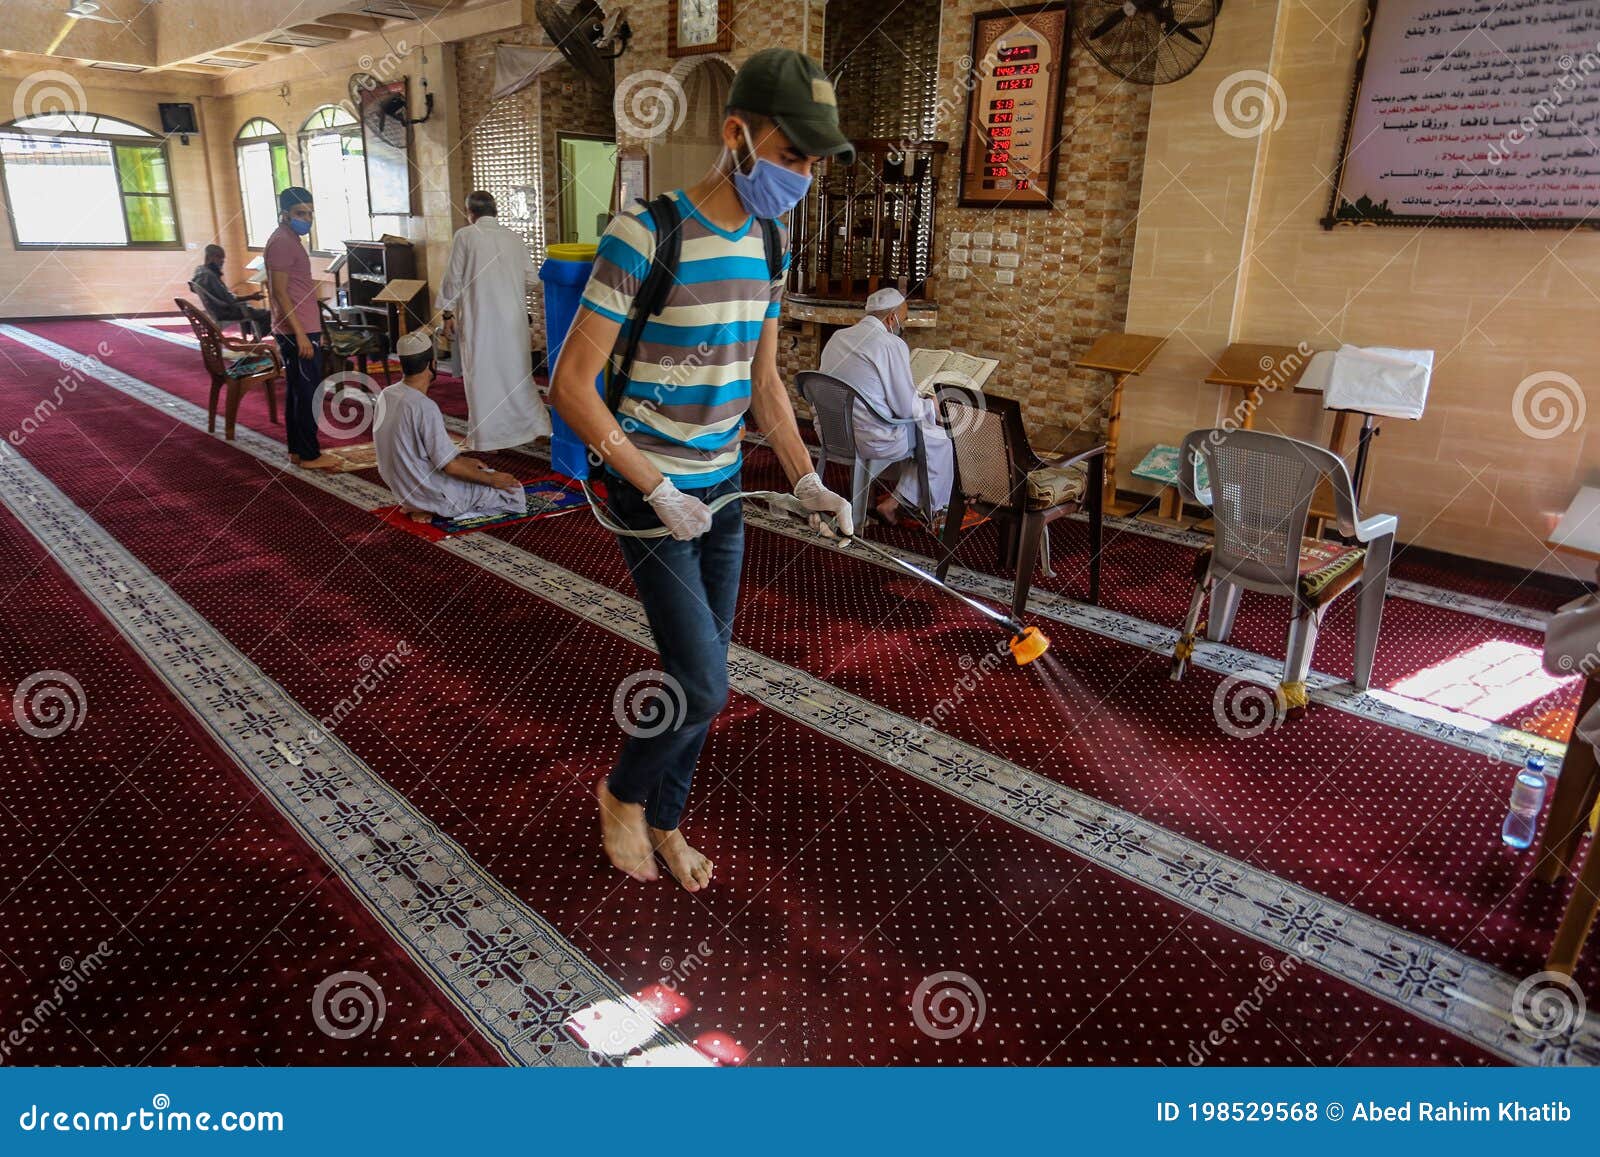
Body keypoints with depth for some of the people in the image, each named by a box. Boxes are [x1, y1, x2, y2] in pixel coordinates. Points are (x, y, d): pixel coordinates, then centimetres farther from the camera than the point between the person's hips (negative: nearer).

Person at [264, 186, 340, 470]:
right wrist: (301, 334, -24)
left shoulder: (290, 240, 17)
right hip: (297, 331, -10)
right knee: (308, 393, -5)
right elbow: (279, 292, -20)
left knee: (296, 391, 13)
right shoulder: (282, 242, -15)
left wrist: (312, 330, 23)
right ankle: (309, 455, 1)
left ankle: (297, 450, 20)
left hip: (301, 329, 10)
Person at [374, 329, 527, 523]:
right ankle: (428, 509, -4)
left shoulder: (386, 396, 1)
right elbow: (450, 466, -24)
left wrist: (463, 460, 14)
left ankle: (420, 507, 10)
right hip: (434, 494, -9)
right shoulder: (425, 407, -26)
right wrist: (491, 479, -9)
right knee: (513, 490, 0)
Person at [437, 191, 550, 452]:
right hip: (513, 318, 3)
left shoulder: (465, 236, -4)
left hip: (479, 319, -3)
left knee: (483, 374, 4)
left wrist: (448, 314, 4)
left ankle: (487, 437, 8)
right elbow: (532, 278, 6)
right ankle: (533, 426, 17)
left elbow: (453, 279, -4)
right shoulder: (514, 238, 5)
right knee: (517, 371, 14)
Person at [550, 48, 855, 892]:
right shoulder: (642, 238, -19)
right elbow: (570, 385, -17)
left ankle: (664, 822, 35)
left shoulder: (768, 247, 4)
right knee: (703, 686, -8)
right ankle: (623, 793, 24)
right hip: (650, 495, -6)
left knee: (701, 678, 13)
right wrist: (657, 489, -19)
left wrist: (807, 482, 2)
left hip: (722, 492, 7)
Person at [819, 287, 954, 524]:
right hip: (872, 440, -8)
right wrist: (931, 407, 9)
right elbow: (907, 408, -14)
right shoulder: (892, 344, -15)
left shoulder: (837, 337, 9)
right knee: (939, 439, 13)